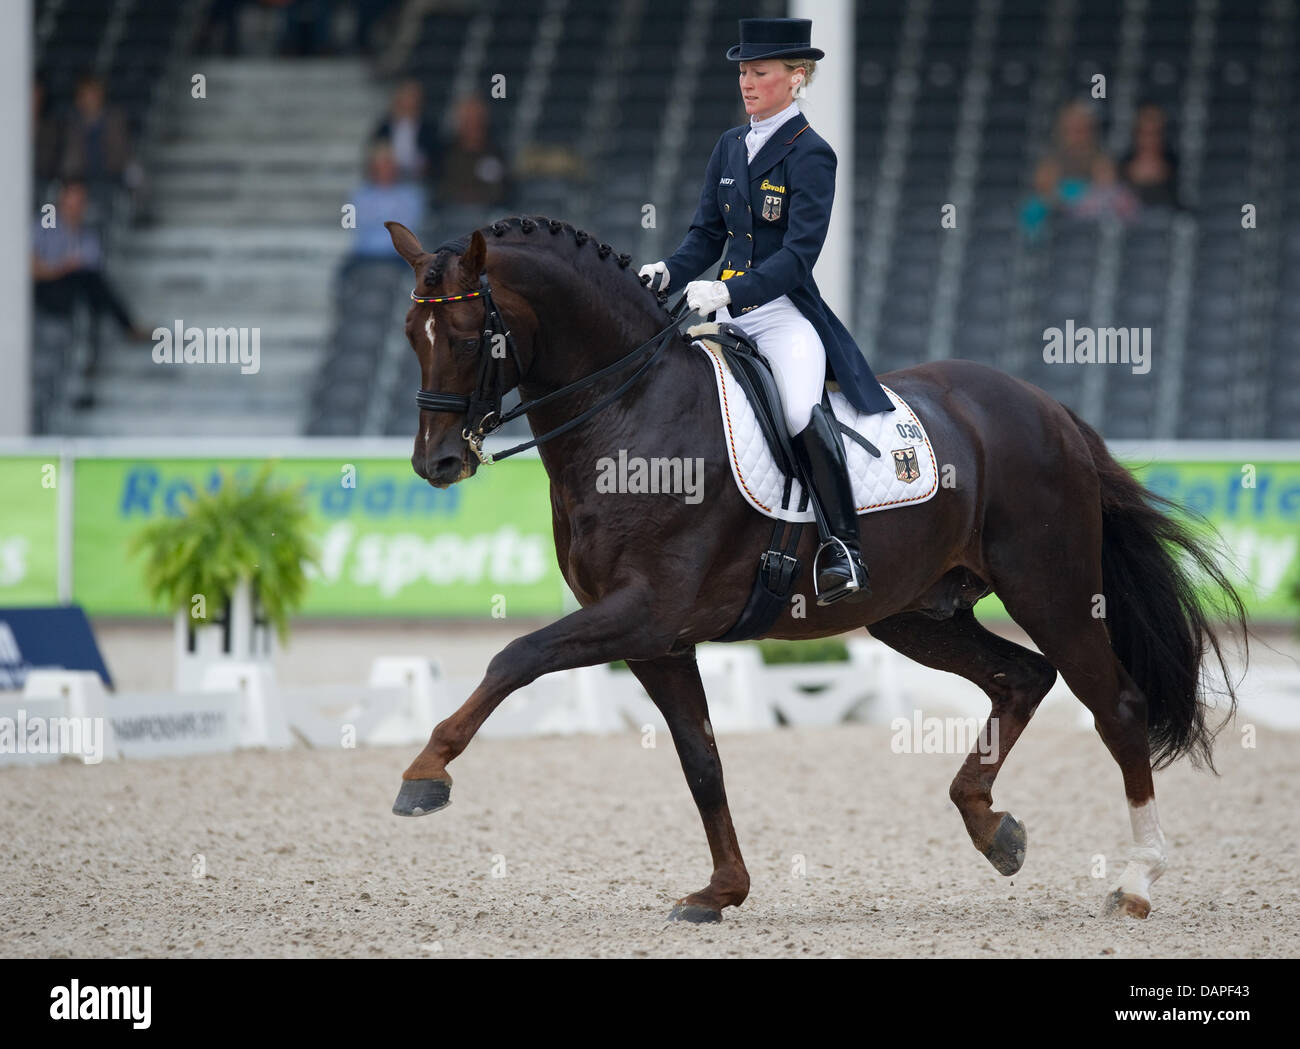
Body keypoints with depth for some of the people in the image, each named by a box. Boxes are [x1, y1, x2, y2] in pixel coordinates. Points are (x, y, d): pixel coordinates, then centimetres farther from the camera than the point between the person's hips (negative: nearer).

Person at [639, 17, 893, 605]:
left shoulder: (811, 155, -7)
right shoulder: (730, 147, 14)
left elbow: (798, 254, -15)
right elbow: (707, 234, 15)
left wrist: (731, 291, -27)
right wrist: (670, 271, -6)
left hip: (785, 311, -8)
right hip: (730, 313, 8)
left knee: (801, 413, -32)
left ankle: (844, 550, -26)